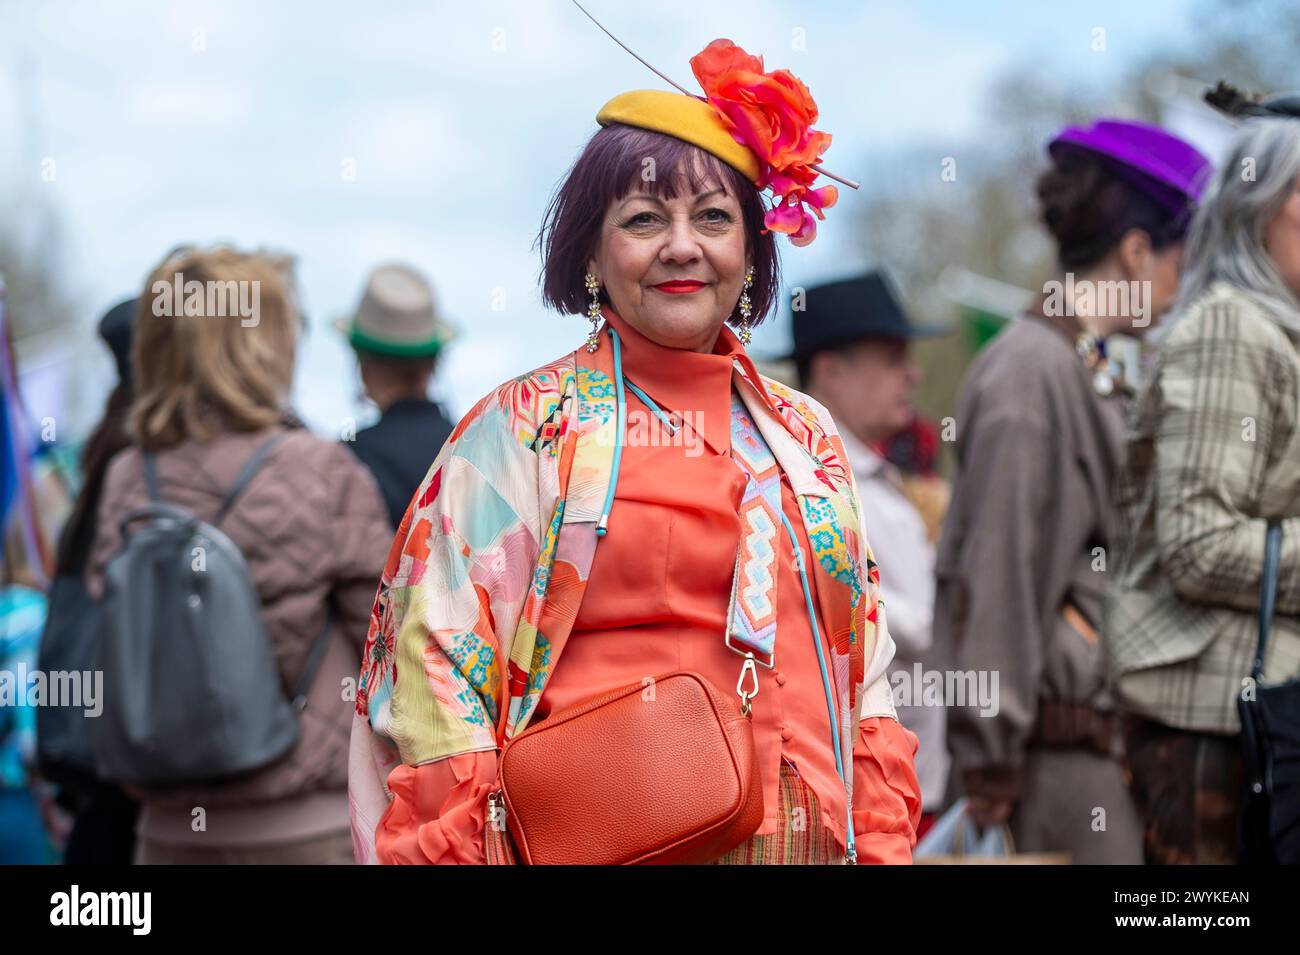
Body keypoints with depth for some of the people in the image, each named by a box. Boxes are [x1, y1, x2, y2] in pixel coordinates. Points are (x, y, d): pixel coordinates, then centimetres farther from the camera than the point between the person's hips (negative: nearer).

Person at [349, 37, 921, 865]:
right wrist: (472, 848, -13)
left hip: (803, 839, 4)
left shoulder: (808, 437, 11)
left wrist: (883, 844, 6)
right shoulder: (524, 427, -2)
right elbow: (441, 667, -6)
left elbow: (866, 669, 14)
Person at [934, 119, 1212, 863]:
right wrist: (992, 753, -17)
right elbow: (999, 571, -17)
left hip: (1105, 712, 9)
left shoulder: (1094, 373, 16)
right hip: (1063, 726, -9)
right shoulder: (1031, 372, -13)